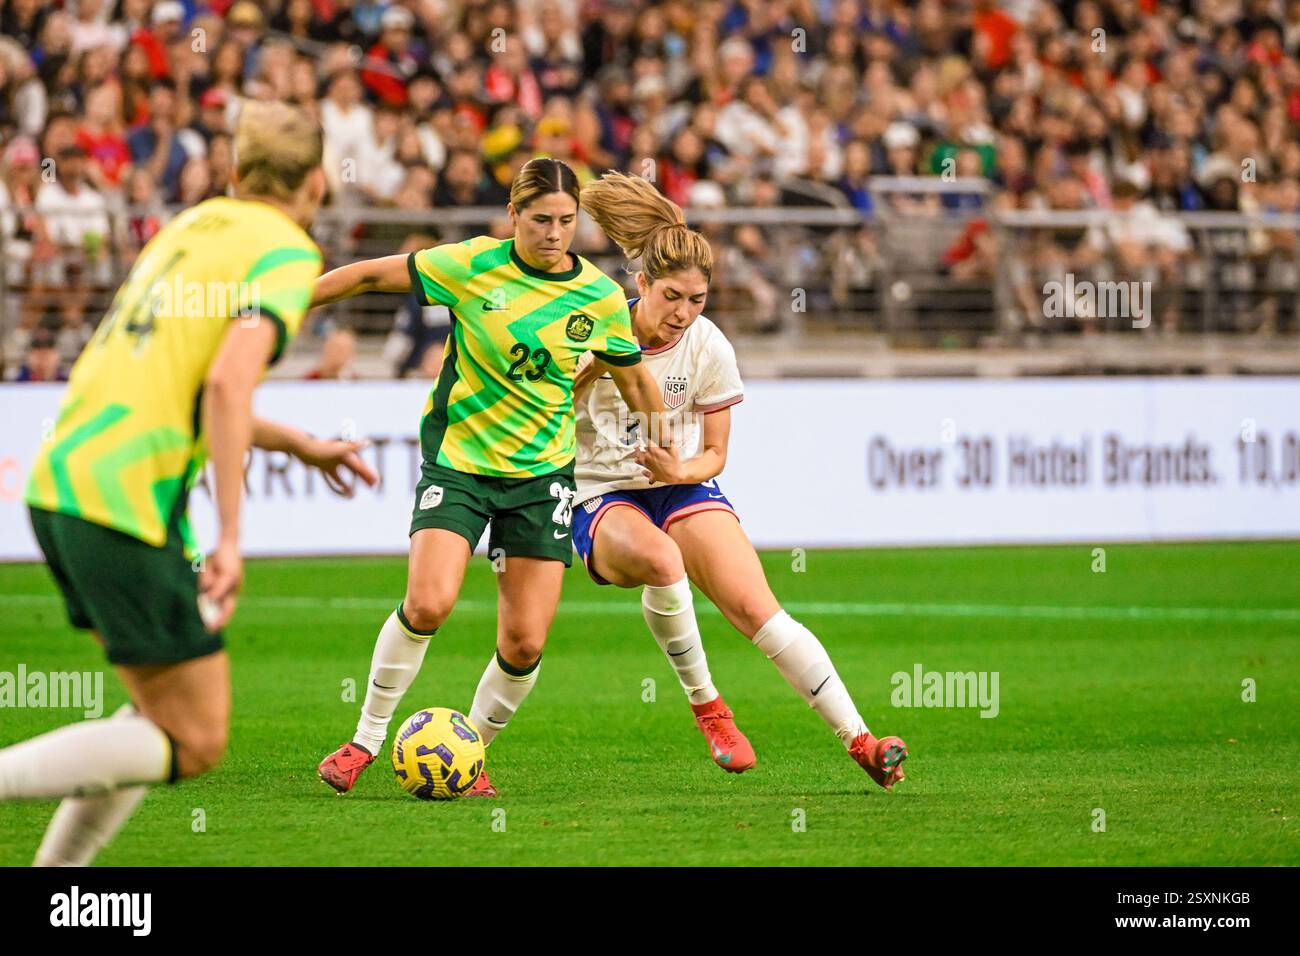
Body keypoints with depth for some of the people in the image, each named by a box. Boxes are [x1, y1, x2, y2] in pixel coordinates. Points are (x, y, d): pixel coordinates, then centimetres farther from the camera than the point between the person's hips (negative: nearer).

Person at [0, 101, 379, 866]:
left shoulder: (194, 224, 20)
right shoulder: (287, 253, -4)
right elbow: (228, 384, -20)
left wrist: (301, 445, 39)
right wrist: (231, 538, -19)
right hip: (127, 500, -8)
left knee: (168, 711, 20)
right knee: (194, 743, -1)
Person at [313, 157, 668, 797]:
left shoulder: (601, 298, -3)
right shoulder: (471, 266, -10)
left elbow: (636, 384, 13)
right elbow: (371, 275, -1)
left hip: (541, 474, 2)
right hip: (457, 458, -2)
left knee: (525, 645, -6)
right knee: (428, 604, -23)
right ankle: (366, 739, -2)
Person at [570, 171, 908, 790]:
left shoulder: (708, 348, -4)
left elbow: (714, 455, 5)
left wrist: (682, 471, -18)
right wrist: (581, 373, -20)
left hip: (684, 489, 2)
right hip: (601, 502, -2)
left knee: (755, 607, -19)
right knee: (658, 557, -37)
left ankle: (859, 739, -20)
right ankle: (705, 706, -20)